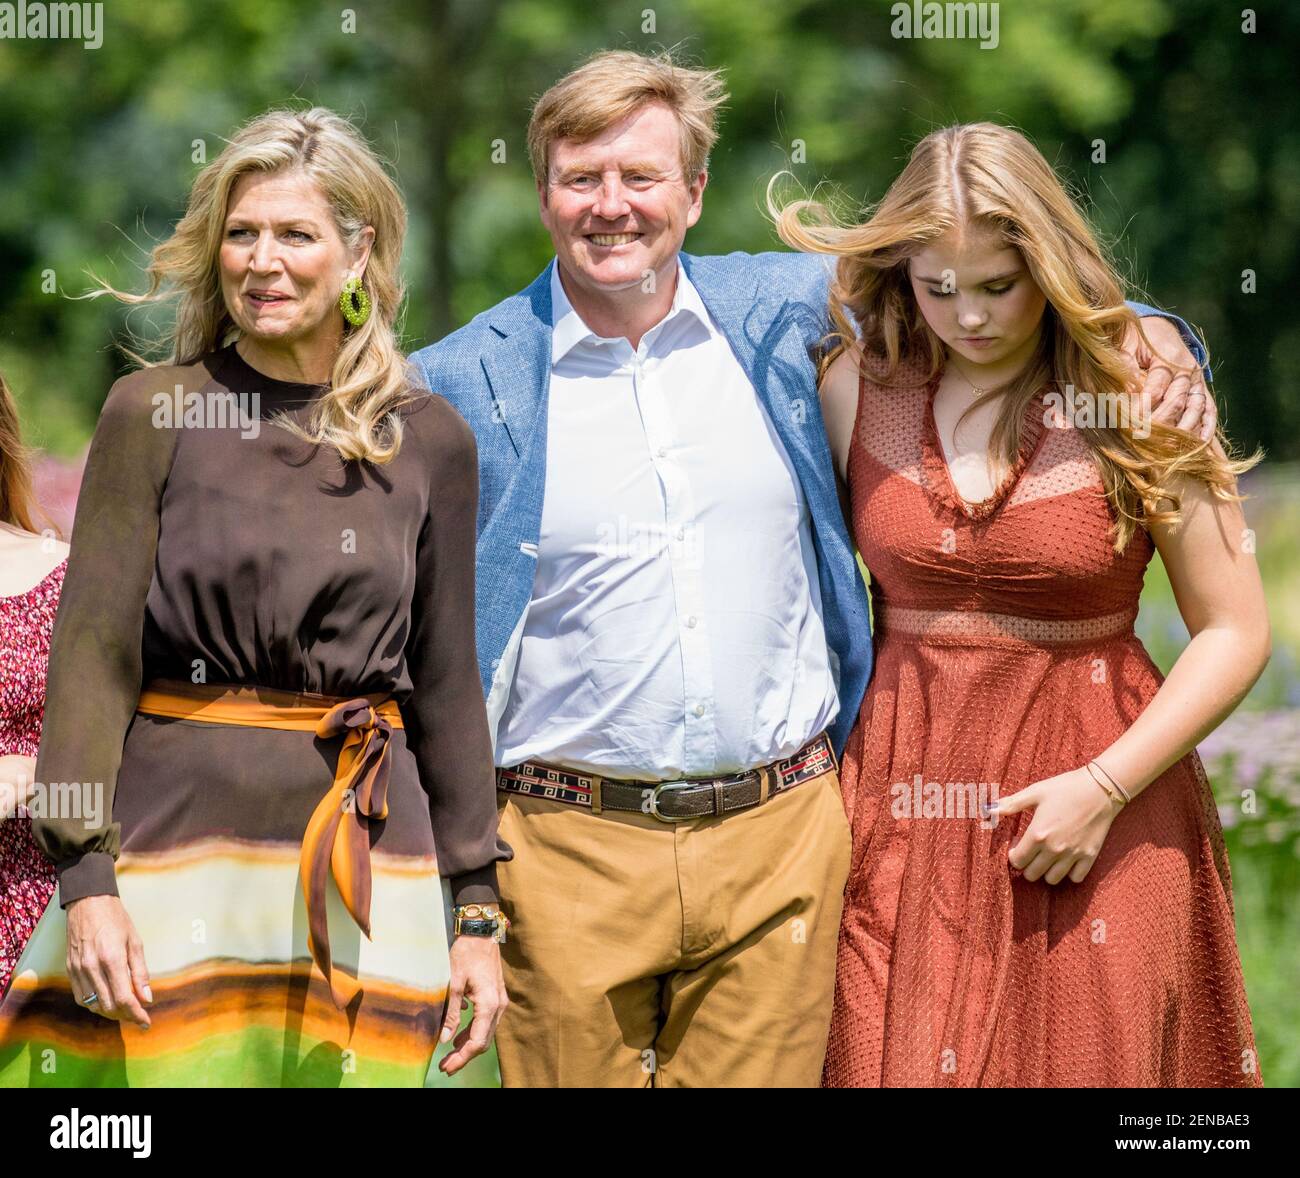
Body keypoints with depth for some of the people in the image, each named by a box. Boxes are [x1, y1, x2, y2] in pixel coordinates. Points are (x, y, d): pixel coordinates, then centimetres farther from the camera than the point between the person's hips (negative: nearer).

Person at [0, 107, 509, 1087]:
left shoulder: (431, 440, 7)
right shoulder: (153, 413, 1)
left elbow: (447, 683, 12)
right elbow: (93, 650, -3)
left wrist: (478, 910, 9)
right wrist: (85, 877, -12)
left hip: (365, 853, 2)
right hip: (178, 837, -2)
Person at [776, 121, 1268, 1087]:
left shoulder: (1135, 402, -6)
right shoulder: (857, 390, 2)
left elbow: (1236, 634, -5)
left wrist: (1104, 786, -13)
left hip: (1097, 815, -2)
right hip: (906, 804, 2)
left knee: (1087, 1061, 2)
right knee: (892, 1061, 2)